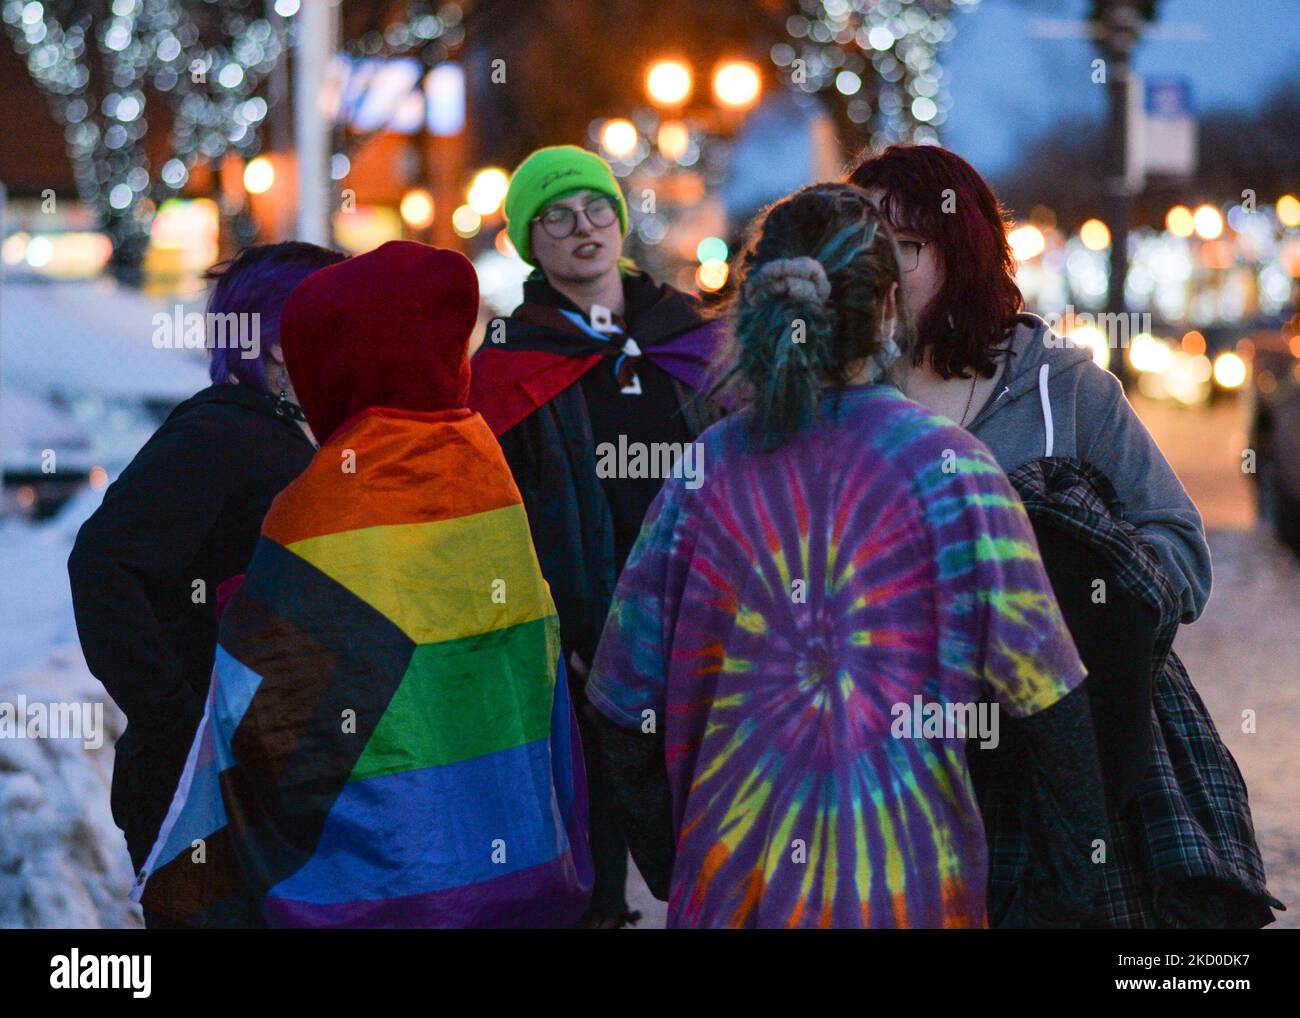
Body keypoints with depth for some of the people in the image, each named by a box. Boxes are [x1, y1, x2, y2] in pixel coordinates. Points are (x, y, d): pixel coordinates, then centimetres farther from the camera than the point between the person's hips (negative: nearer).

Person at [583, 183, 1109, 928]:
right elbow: (1044, 696, -8)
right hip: (908, 883, -2)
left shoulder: (710, 467, -1)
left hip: (736, 877, 3)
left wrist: (668, 869, 14)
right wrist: (1076, 880, 1)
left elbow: (627, 705, 2)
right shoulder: (946, 463, -8)